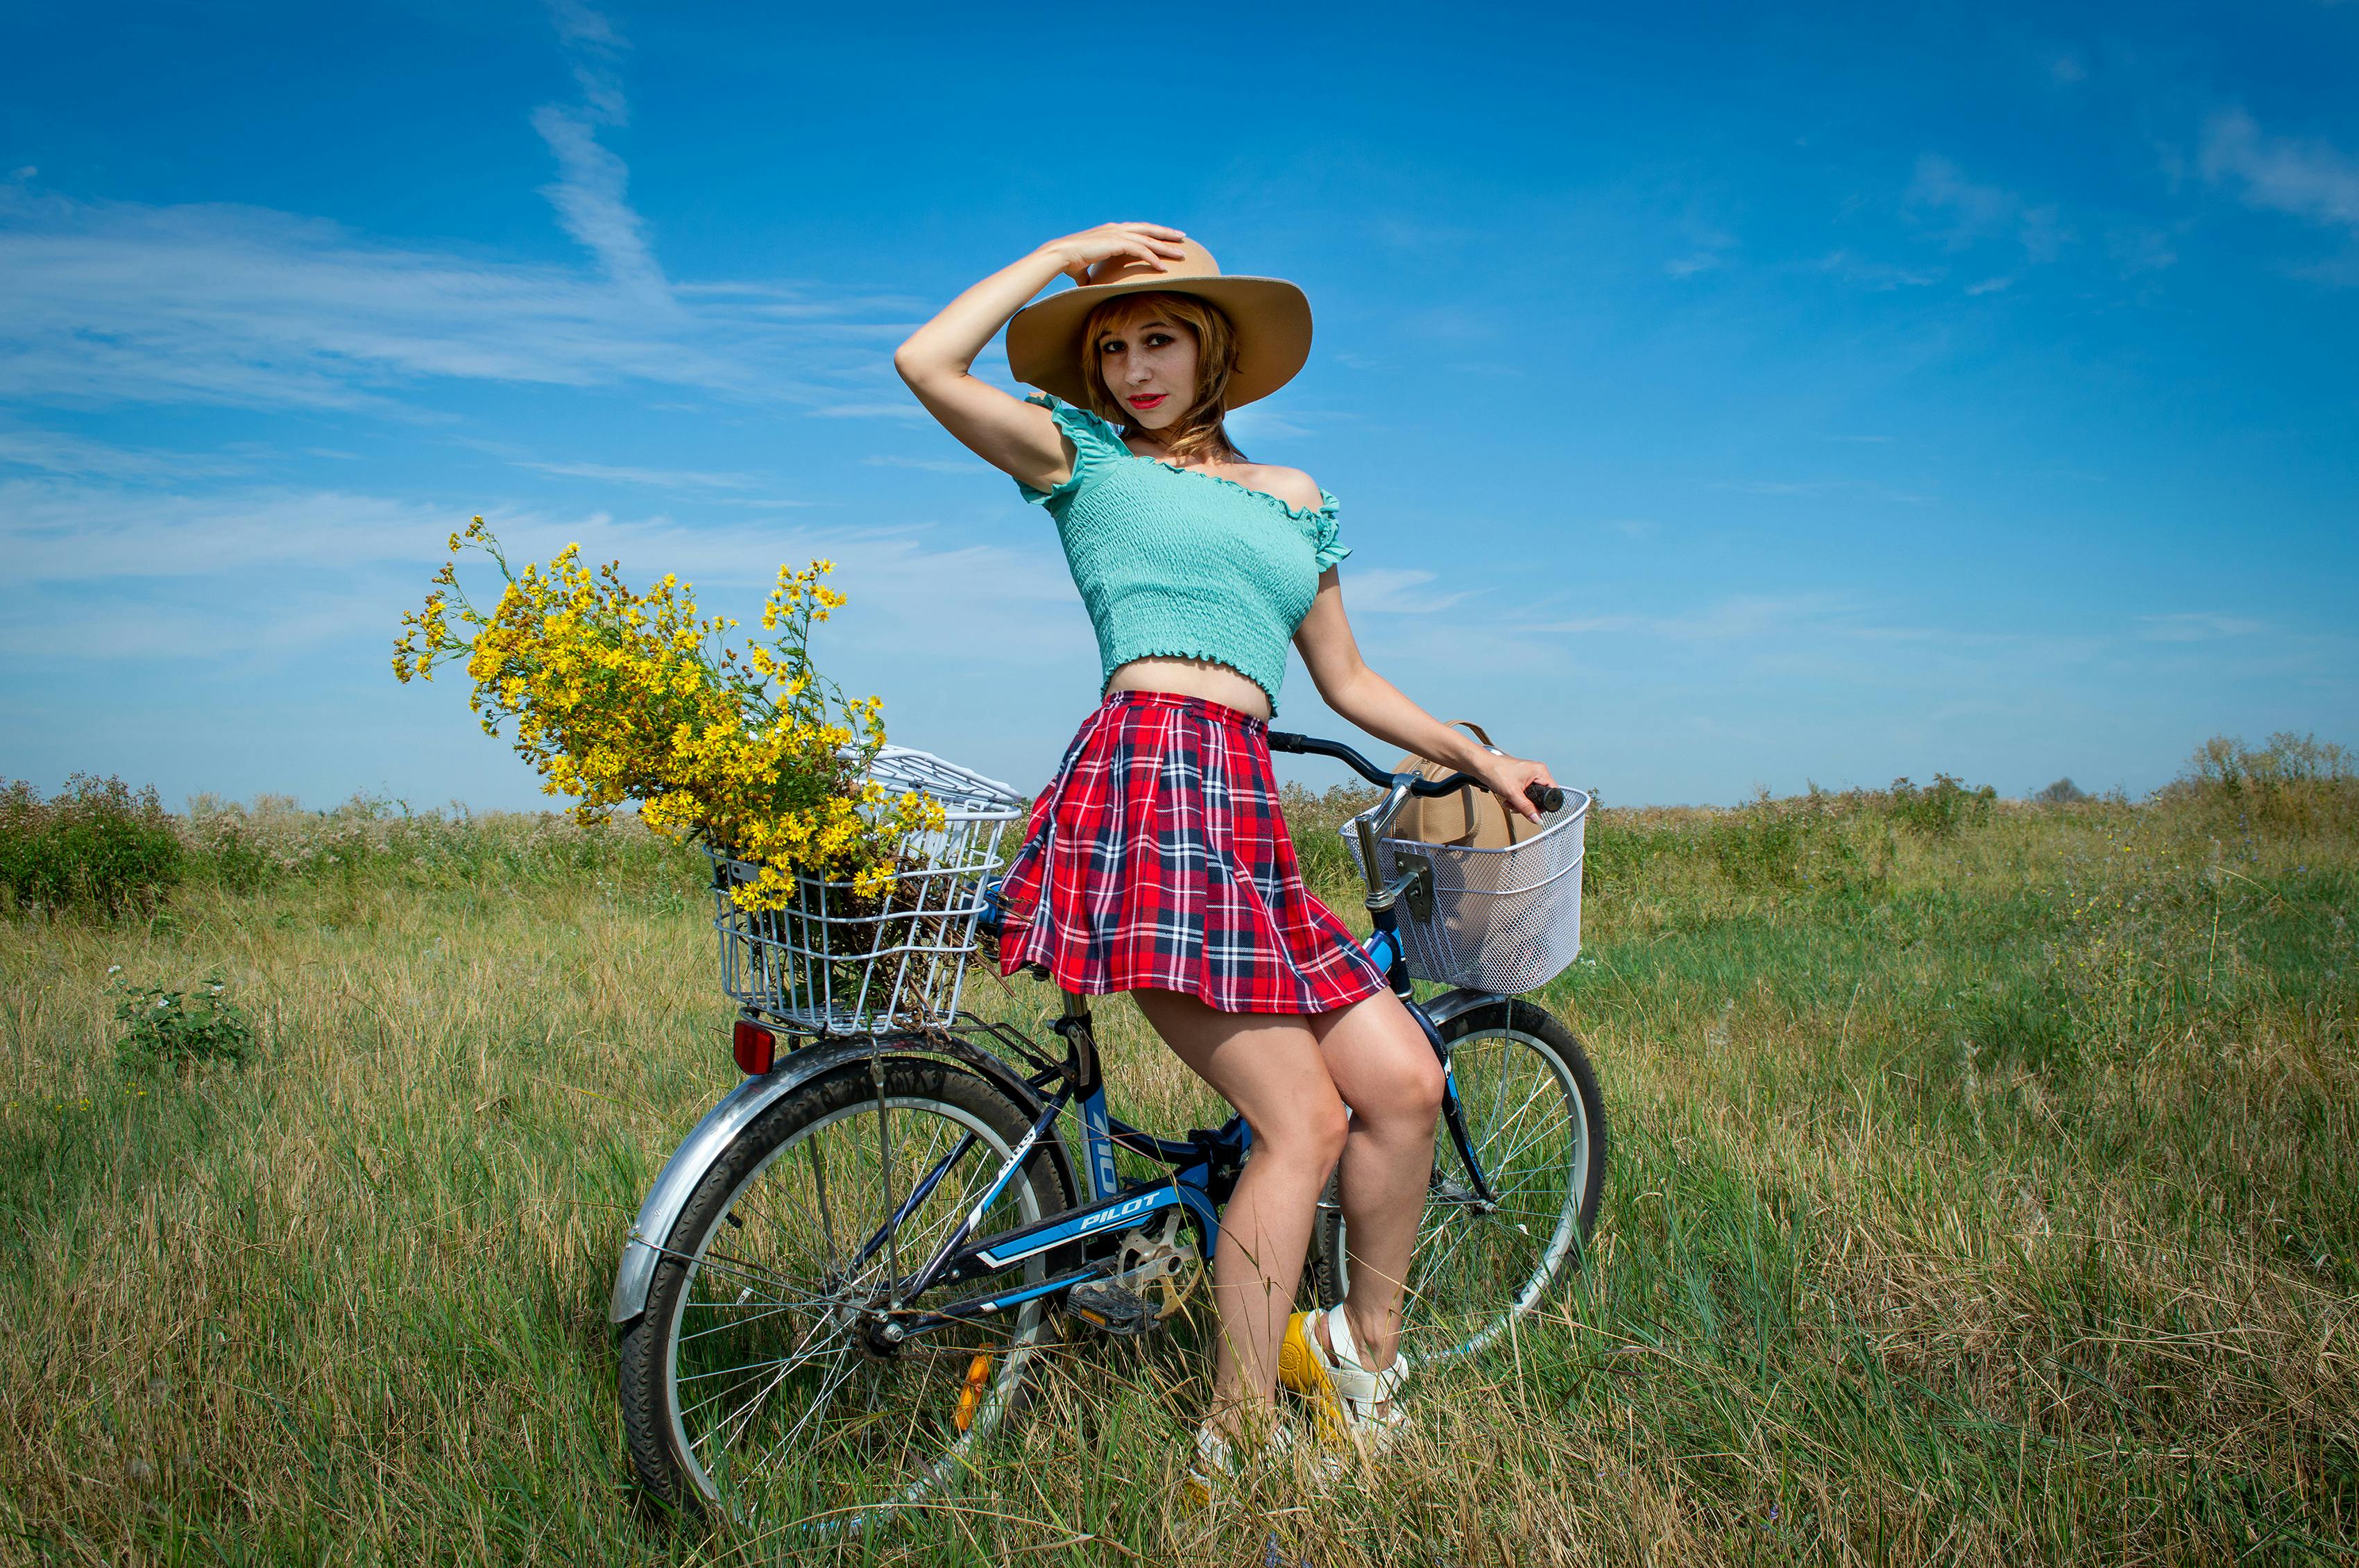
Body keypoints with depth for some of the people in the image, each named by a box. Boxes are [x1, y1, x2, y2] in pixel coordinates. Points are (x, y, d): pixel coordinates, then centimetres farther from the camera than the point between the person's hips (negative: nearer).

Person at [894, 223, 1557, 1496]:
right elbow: (926, 363, -1)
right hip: (1146, 777, -6)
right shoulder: (1086, 458, 13)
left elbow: (1348, 684, 30)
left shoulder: (1293, 497, 27)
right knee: (1303, 1120, -11)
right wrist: (1064, 252, 8)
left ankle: (1363, 1349, 21)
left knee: (1403, 1081, -3)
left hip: (1245, 813, 6)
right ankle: (1237, 1447, 4)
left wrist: (1478, 757, 33)